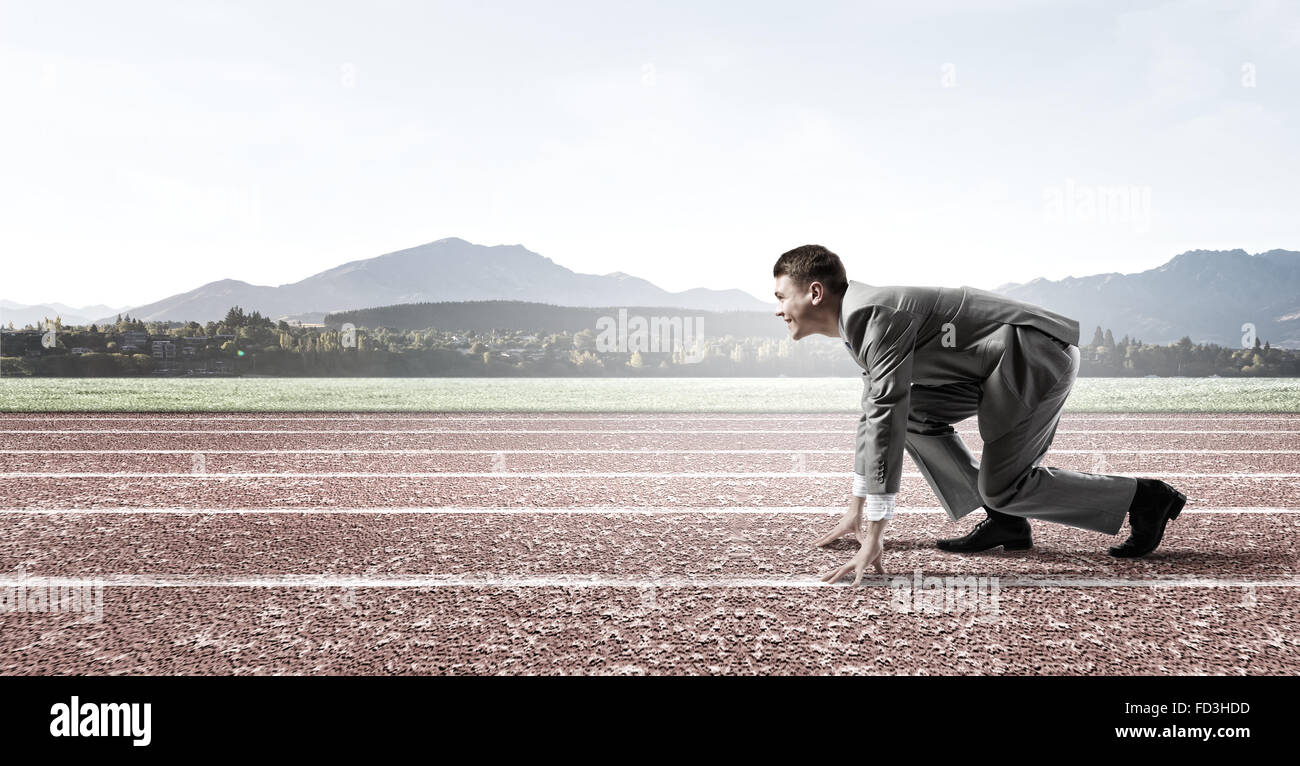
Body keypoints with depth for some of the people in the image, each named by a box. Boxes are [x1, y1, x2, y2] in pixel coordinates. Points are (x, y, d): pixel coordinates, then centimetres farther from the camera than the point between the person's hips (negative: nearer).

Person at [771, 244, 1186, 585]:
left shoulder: (874, 314, -19)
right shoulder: (857, 320, 14)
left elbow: (886, 420, -26)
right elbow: (873, 411, 25)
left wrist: (874, 537, -25)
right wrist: (855, 509, 29)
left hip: (1038, 354, -10)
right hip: (1008, 365, 10)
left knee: (1000, 487, -9)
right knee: (913, 409, 7)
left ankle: (1142, 498, 3)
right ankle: (1004, 519, 7)